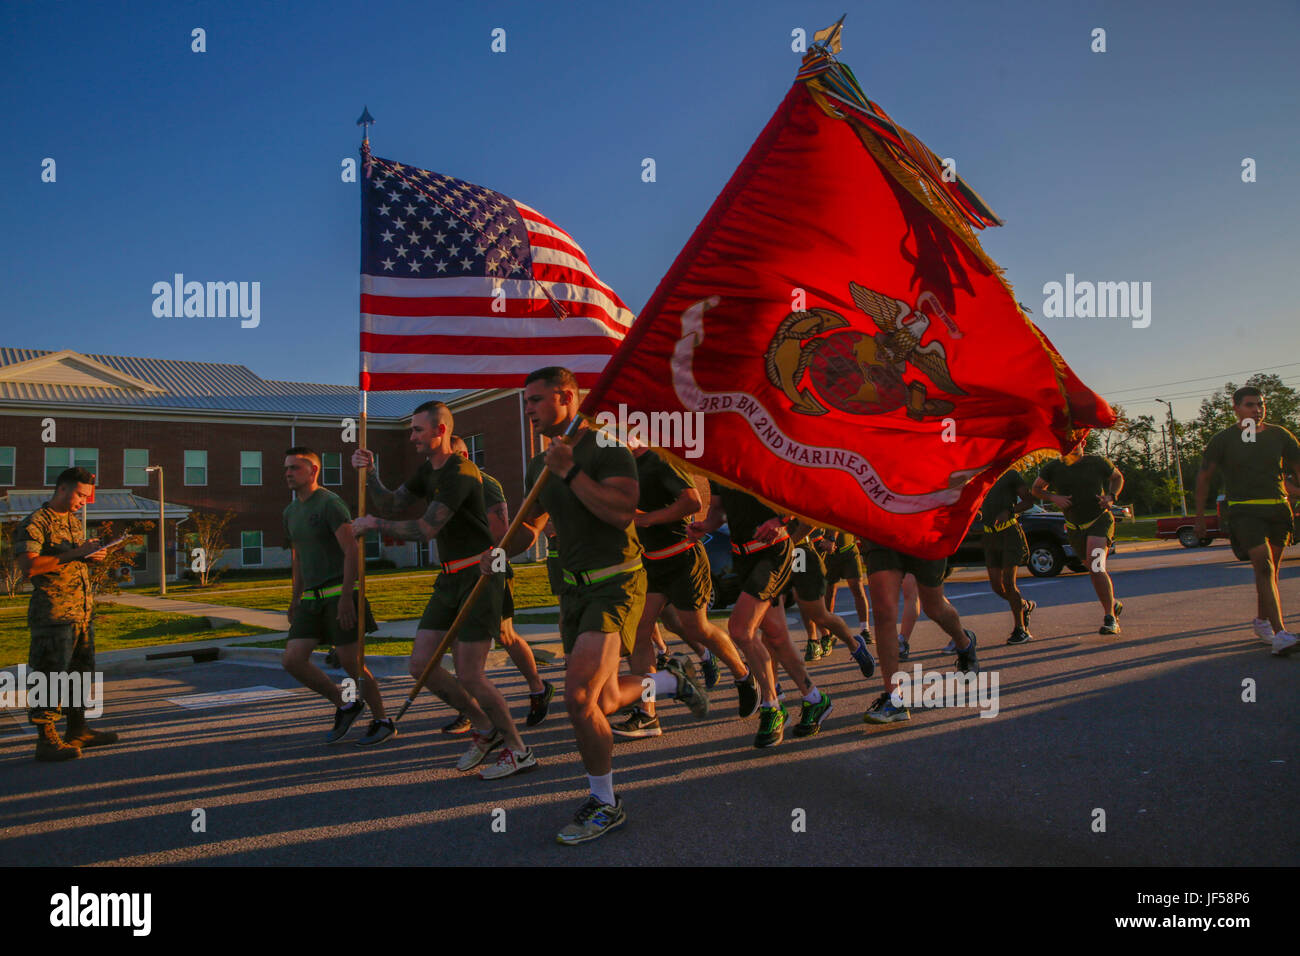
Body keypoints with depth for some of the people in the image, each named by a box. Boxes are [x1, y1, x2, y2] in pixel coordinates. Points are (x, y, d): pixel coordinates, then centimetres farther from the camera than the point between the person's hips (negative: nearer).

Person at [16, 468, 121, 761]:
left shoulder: (75, 522, 19)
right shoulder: (34, 523, -9)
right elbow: (28, 566, -21)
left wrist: (93, 555, 5)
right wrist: (74, 553, -22)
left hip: (83, 611, 9)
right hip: (54, 613, -9)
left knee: (81, 672, 15)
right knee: (51, 677, -6)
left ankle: (78, 731, 25)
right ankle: (46, 740, 0)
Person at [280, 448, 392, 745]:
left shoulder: (330, 503, -11)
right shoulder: (291, 512, 15)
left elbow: (351, 551, -17)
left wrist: (346, 598, -23)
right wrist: (296, 598, 25)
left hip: (339, 592, -7)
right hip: (312, 598, 8)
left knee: (350, 661, -5)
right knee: (292, 660, -4)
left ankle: (382, 721, 13)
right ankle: (344, 705, 12)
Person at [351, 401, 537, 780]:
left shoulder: (460, 473, -18)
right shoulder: (428, 469, 14)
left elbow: (425, 529, -22)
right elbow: (390, 504, 15)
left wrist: (373, 524, -10)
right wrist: (369, 474, -1)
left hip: (479, 575, -9)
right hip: (450, 579, 9)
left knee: (468, 675, -10)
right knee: (421, 665, 4)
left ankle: (518, 750, 8)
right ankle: (484, 729, 20)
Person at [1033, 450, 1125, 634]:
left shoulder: (1097, 462, -7)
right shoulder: (1053, 467, -5)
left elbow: (1118, 477, 11)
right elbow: (1036, 489, 7)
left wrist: (1111, 497, -7)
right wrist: (1053, 497, -13)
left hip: (1100, 520, -4)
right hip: (1075, 528, 4)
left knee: (1096, 567, -23)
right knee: (1097, 571, 15)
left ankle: (1110, 618, -19)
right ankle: (1114, 604, 42)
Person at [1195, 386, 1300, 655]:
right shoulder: (1223, 440, 0)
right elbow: (1203, 478, 5)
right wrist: (1199, 517, 5)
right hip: (1244, 510, -4)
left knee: (1271, 570, 11)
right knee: (1263, 565, -18)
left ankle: (1262, 620, 32)